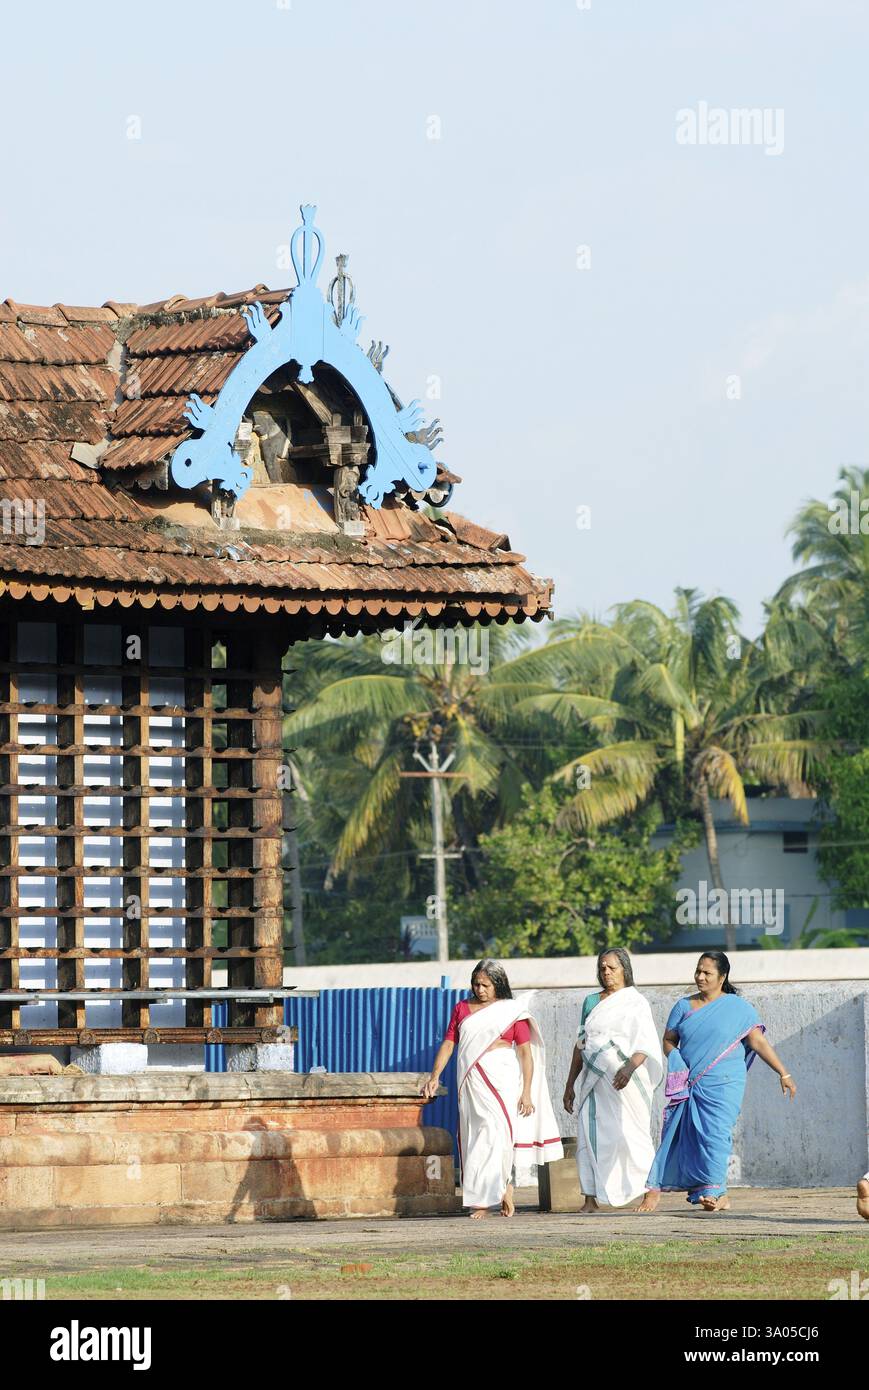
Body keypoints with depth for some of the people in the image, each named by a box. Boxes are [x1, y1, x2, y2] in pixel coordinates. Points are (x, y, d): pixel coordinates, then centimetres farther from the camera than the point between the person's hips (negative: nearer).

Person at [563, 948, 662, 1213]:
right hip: (594, 1080, 5)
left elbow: (646, 1044, -12)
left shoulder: (636, 1002, 0)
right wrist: (570, 1084, 17)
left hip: (624, 1081, -5)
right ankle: (591, 1198, -7)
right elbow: (581, 1044, 20)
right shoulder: (591, 1002, 16)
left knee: (631, 1134, -5)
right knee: (589, 1134, -6)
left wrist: (629, 1067, -31)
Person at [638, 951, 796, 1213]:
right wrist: (678, 1065, -4)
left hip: (723, 1085, -4)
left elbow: (758, 1042, 2)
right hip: (689, 1086, 4)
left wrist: (784, 1074, -1)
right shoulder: (684, 1007, 13)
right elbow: (669, 1041, 16)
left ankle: (714, 1193, -10)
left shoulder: (738, 1008, 3)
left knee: (715, 1135, -14)